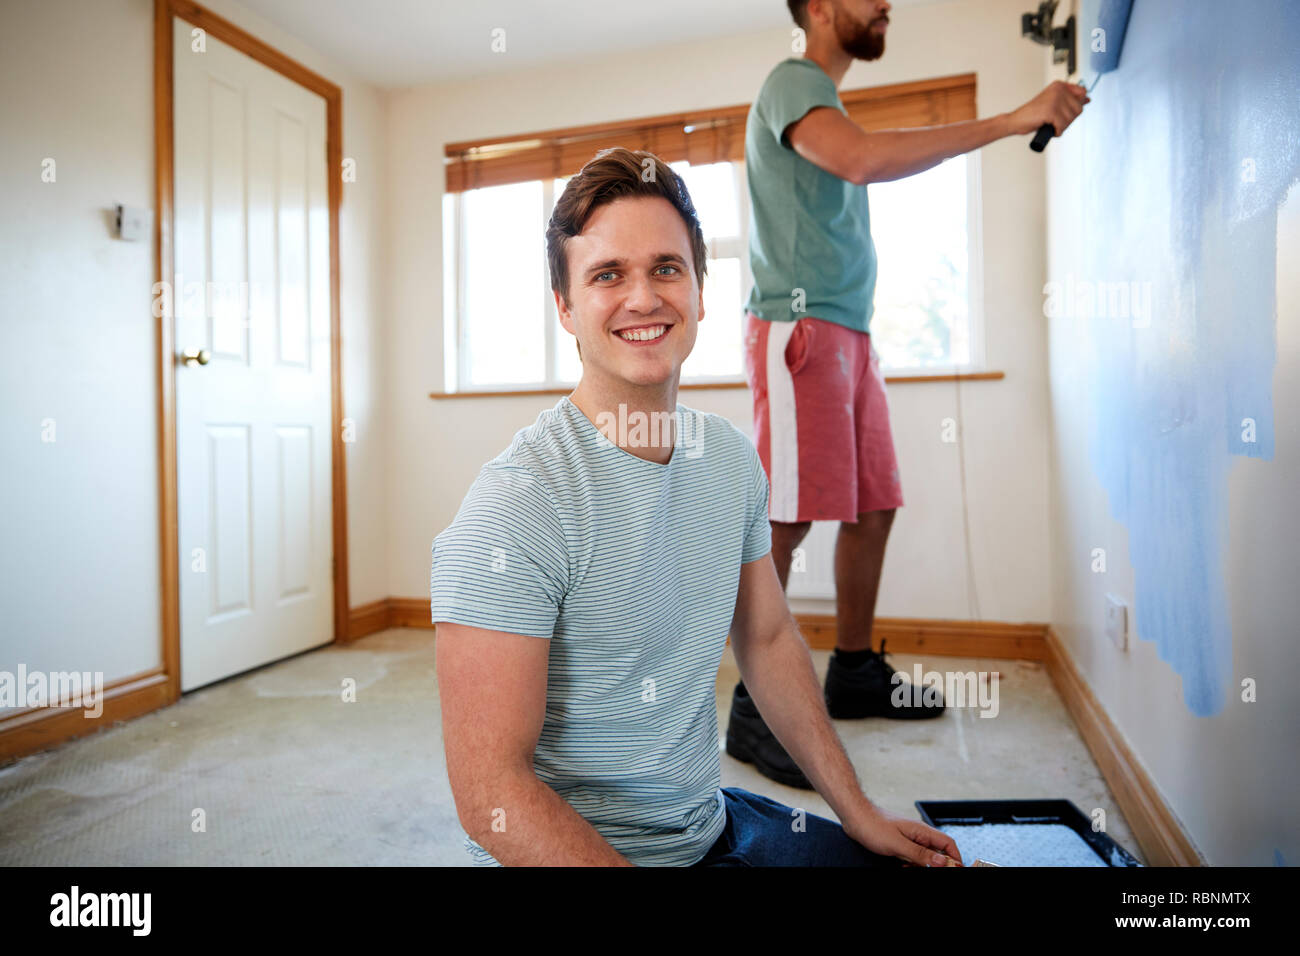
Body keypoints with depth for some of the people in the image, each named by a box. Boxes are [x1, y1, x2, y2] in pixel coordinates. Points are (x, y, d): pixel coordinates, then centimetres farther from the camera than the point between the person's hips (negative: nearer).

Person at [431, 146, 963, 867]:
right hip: (573, 853, -6)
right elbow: (490, 794, -24)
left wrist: (858, 811, 7)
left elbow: (768, 641, 7)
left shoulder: (732, 458, -2)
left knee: (925, 860, 11)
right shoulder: (513, 508, -26)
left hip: (712, 825, 7)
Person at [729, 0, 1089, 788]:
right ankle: (755, 710, -5)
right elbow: (862, 159, -23)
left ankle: (855, 673, 19)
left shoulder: (825, 98, 27)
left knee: (874, 507, 7)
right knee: (785, 518, -12)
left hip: (851, 332, 9)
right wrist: (1012, 121, -19)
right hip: (800, 330, -9)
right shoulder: (792, 81, -2)